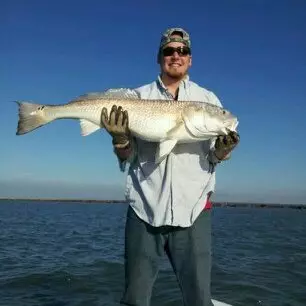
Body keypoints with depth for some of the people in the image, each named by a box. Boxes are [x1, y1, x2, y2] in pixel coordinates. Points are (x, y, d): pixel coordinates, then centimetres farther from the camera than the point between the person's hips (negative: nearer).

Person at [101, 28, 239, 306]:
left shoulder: (208, 99, 10)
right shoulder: (138, 97, 9)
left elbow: (214, 157, 8)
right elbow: (126, 156, 6)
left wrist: (223, 149, -14)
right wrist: (120, 138, -15)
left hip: (193, 210, 0)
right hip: (145, 209, 0)